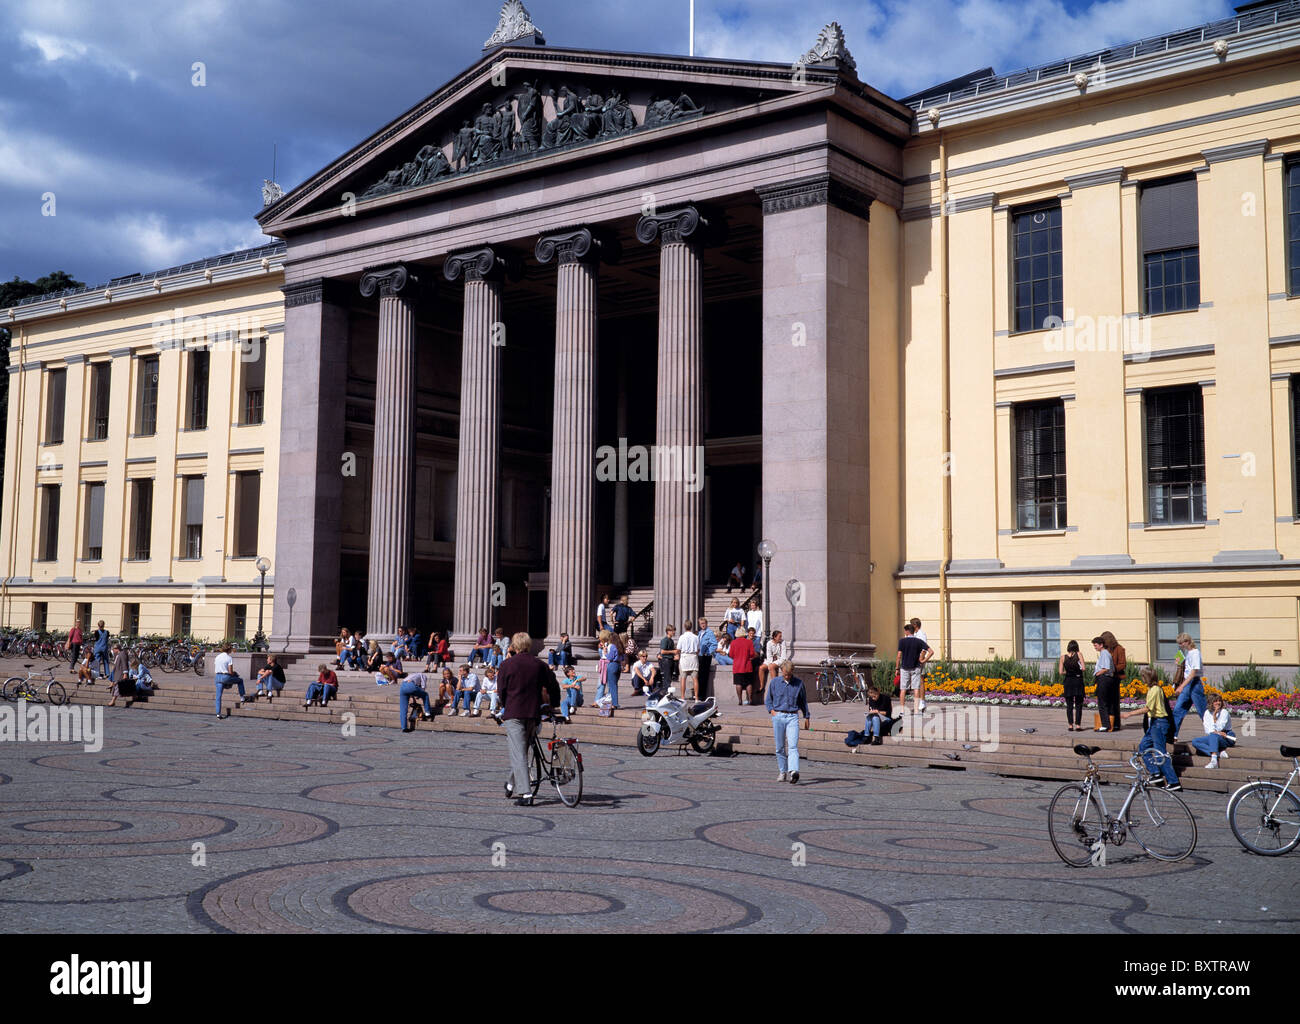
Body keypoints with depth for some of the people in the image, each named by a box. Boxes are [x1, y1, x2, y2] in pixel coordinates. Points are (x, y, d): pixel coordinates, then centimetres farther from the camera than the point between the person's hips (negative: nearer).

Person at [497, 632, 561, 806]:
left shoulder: (508, 664, -2)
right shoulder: (539, 664, 7)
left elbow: (501, 688, 2)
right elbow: (553, 686, 12)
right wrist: (553, 705, 28)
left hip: (513, 713, -4)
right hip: (533, 714, 4)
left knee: (518, 753, -5)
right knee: (523, 750, 20)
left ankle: (526, 794, -14)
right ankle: (511, 783, 34)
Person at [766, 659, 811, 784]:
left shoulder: (799, 683, 7)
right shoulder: (774, 682, 7)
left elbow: (803, 701, 17)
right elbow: (768, 699, 15)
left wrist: (807, 717, 18)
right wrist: (772, 710, -2)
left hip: (793, 717, -1)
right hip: (778, 716, 1)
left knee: (793, 746, -14)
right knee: (780, 747, 5)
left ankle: (793, 771, -27)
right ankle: (783, 772, 16)